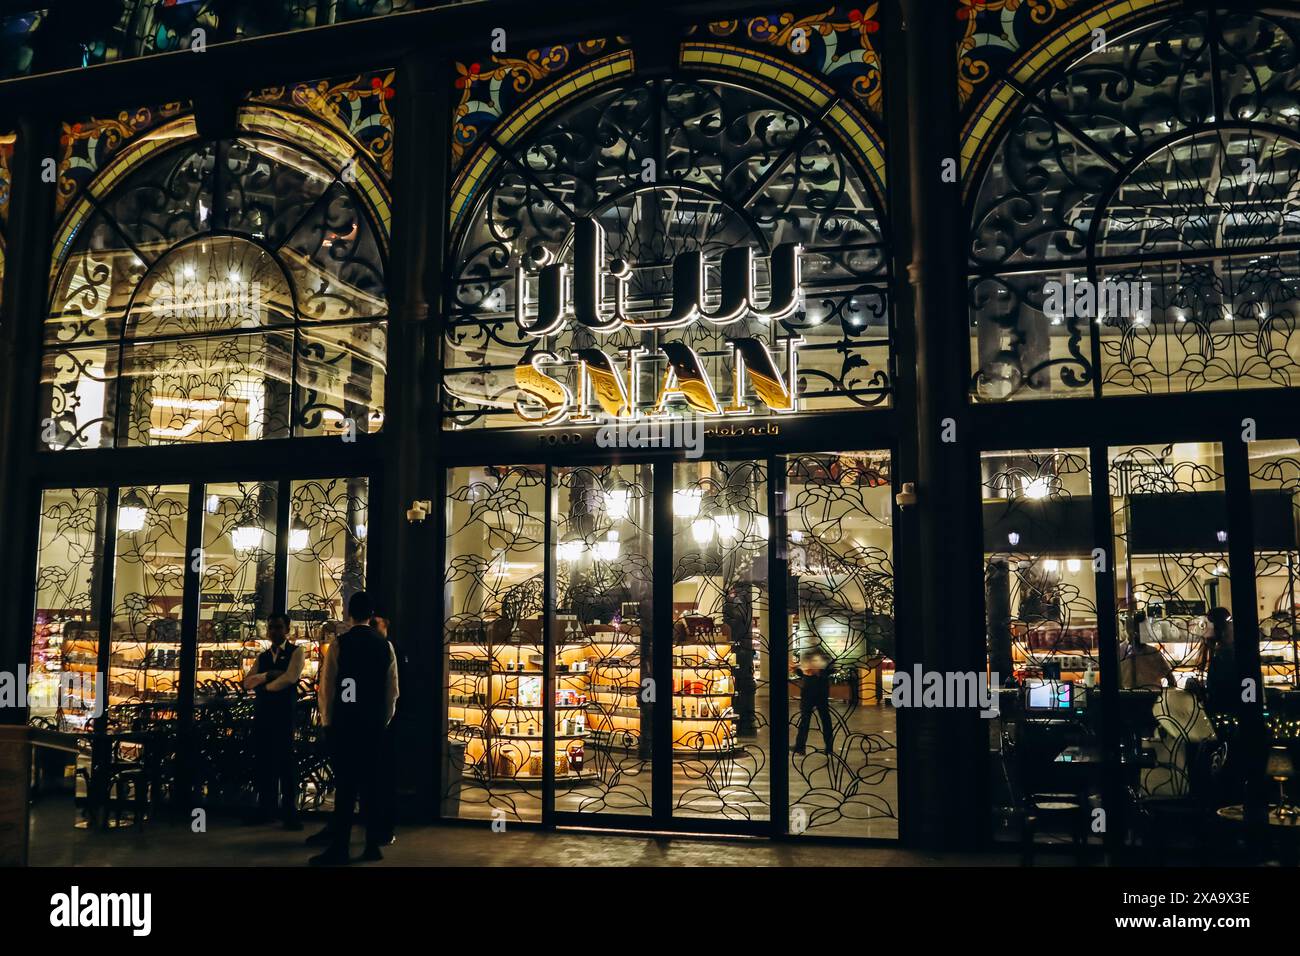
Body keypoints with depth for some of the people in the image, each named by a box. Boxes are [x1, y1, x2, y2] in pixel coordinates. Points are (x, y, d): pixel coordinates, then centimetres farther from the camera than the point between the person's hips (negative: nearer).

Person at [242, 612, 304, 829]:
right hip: (262, 712, 6)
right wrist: (267, 675, -10)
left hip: (284, 712, -6)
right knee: (263, 759, 7)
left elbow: (290, 677, -15)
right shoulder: (262, 656, 18)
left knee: (286, 760, -4)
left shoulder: (296, 652, 1)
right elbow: (247, 682, 6)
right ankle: (266, 808, 15)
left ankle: (290, 812, -1)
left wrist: (264, 686, -4)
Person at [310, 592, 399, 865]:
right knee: (371, 783, 8)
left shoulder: (340, 643, -5)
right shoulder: (385, 646, 4)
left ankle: (340, 848, -3)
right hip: (374, 723, 3)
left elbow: (327, 685, -3)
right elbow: (392, 689, 7)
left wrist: (327, 719, 9)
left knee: (346, 783, -2)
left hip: (345, 722, -3)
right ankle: (372, 845, 11)